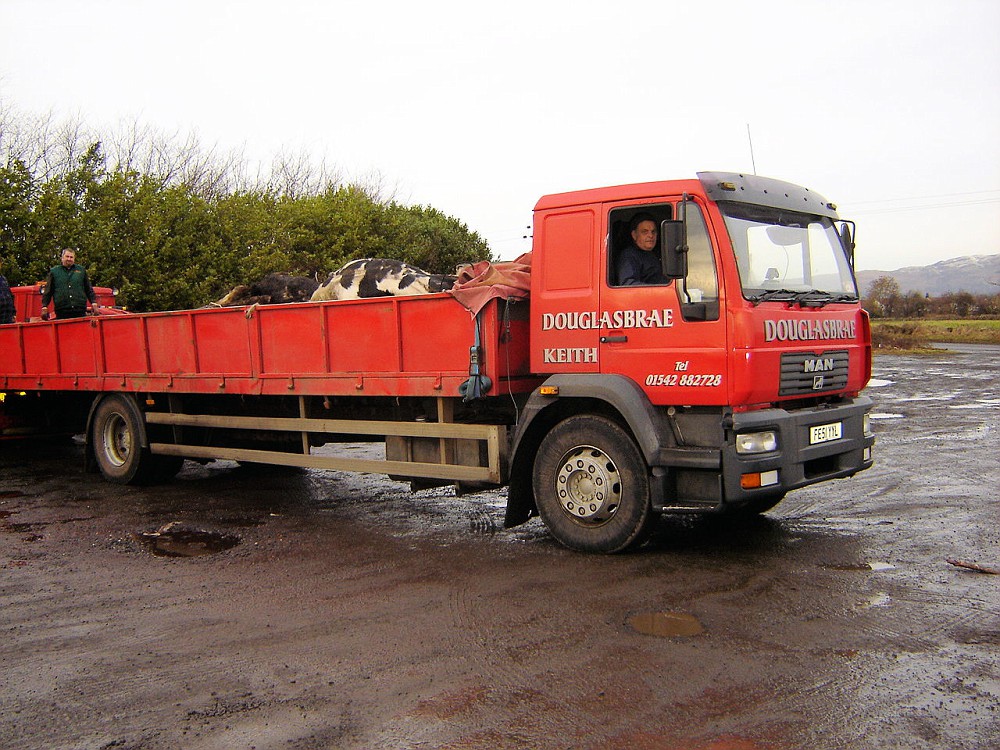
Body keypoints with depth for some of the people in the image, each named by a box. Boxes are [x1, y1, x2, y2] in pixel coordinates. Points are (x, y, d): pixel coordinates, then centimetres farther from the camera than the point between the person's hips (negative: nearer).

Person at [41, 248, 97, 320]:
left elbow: (89, 289, 17)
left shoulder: (81, 270, 16)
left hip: (80, 311, 1)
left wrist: (94, 303, 7)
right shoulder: (54, 271, 13)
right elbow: (48, 292, 11)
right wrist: (44, 307, 3)